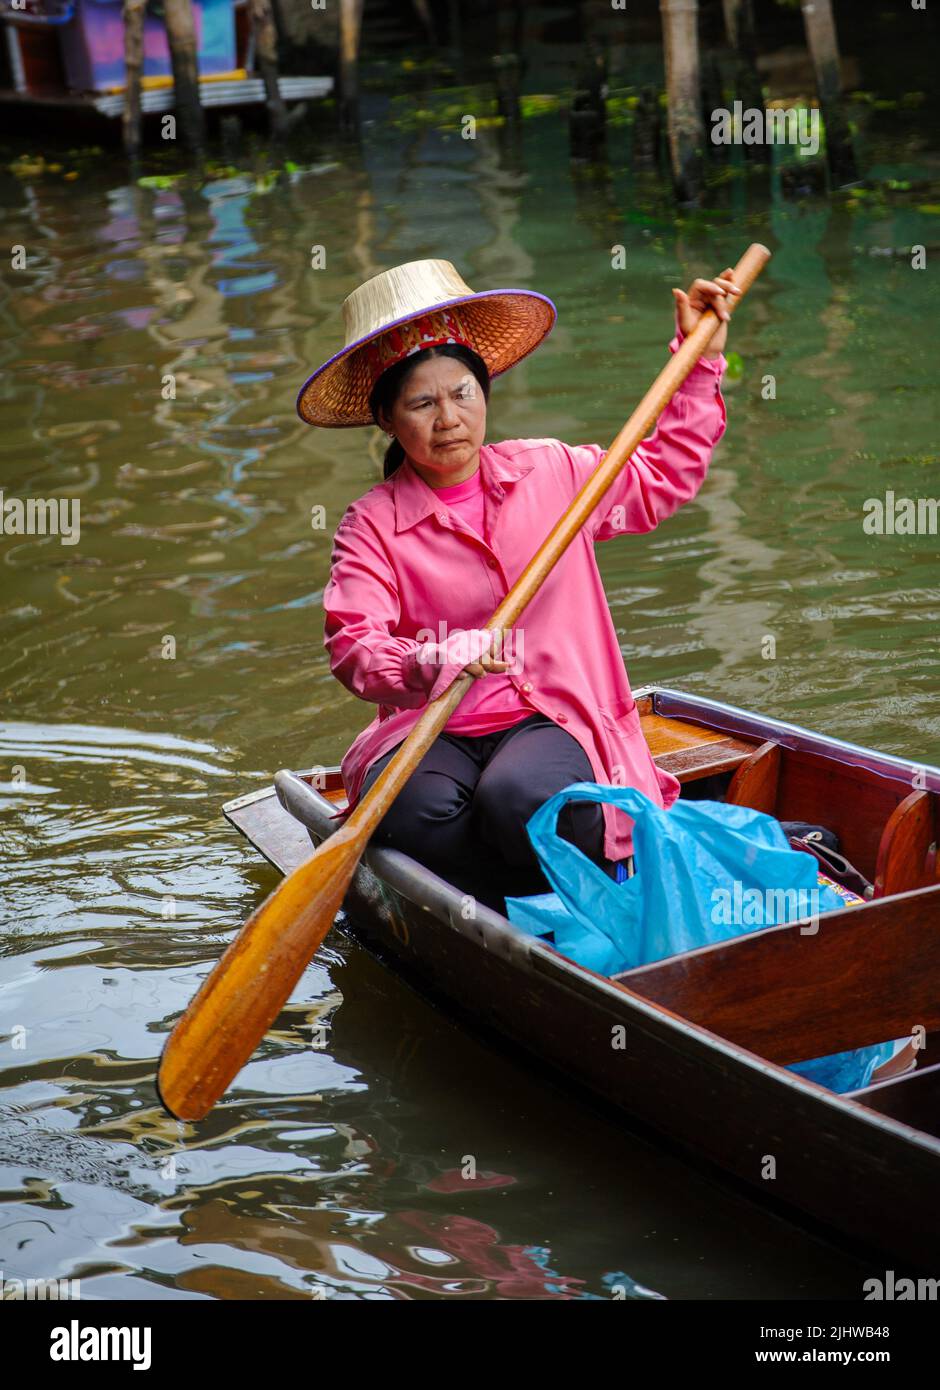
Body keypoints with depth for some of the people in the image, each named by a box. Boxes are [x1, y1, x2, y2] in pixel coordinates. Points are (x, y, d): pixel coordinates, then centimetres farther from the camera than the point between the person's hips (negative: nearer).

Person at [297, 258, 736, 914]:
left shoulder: (551, 472, 8)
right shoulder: (372, 526, 0)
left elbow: (666, 473, 25)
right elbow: (354, 648, -13)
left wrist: (701, 356, 21)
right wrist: (438, 659, -33)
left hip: (552, 719, 0)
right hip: (432, 731, 0)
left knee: (519, 799, -36)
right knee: (414, 812, -36)